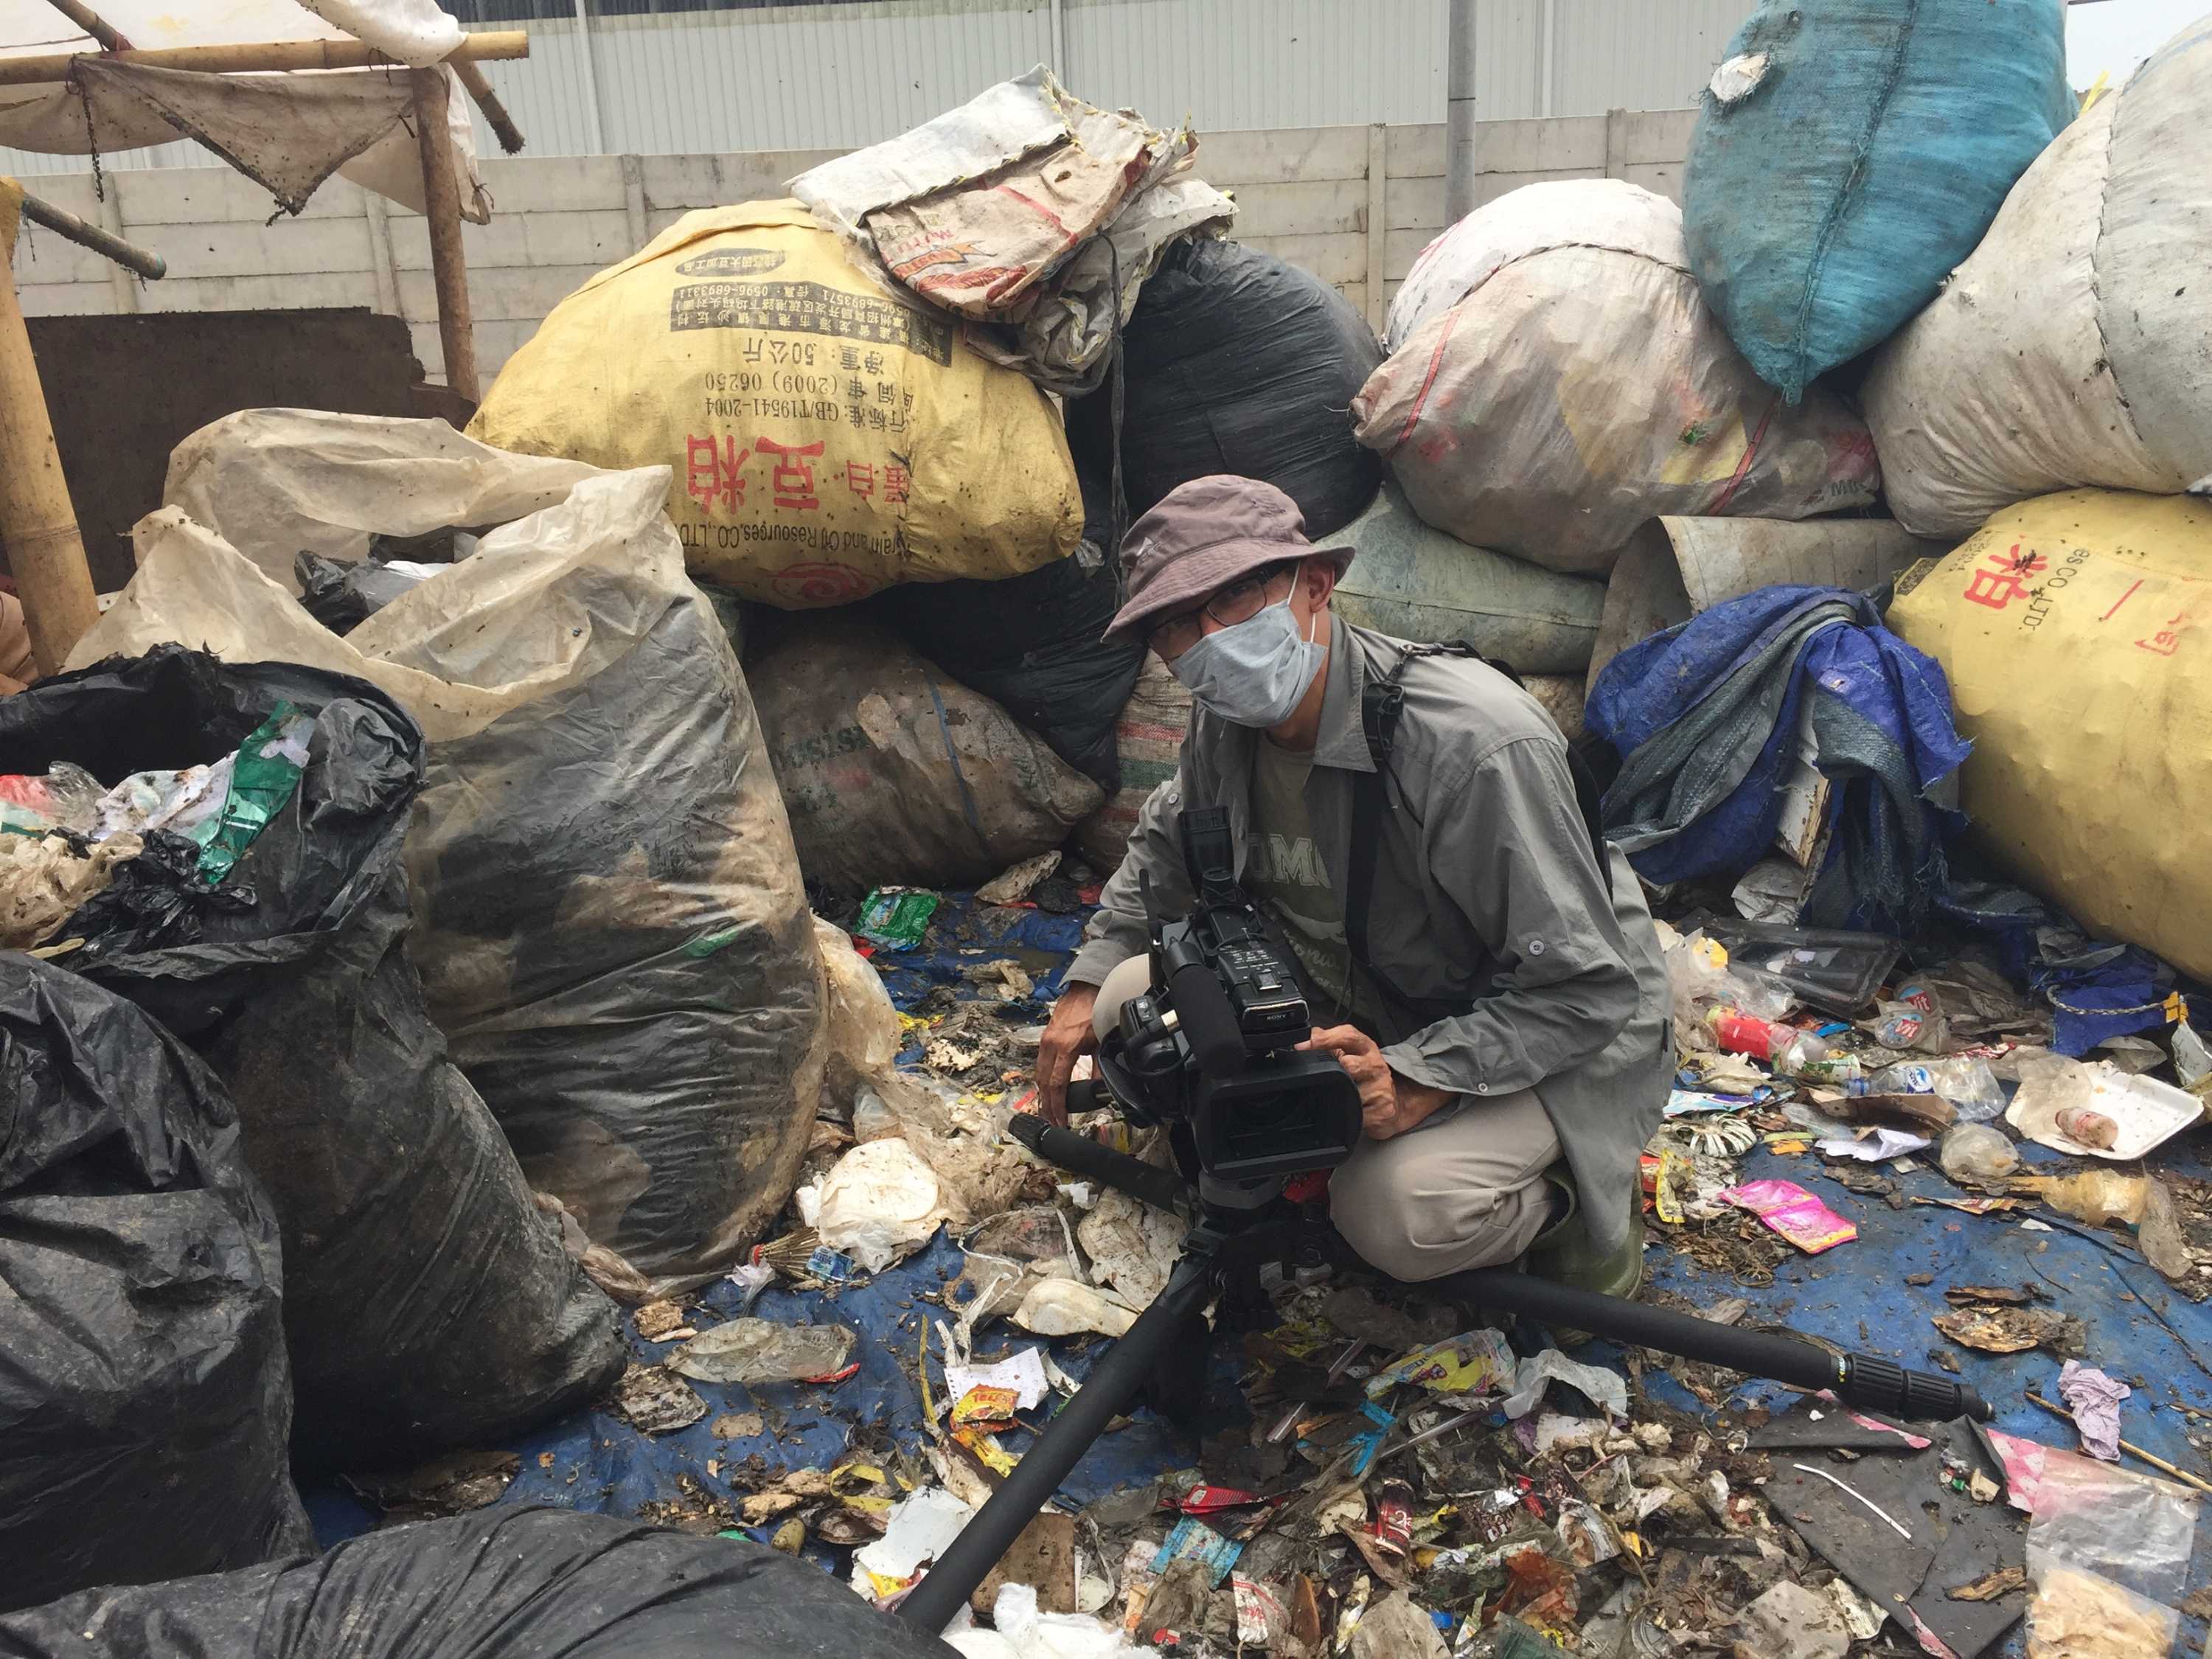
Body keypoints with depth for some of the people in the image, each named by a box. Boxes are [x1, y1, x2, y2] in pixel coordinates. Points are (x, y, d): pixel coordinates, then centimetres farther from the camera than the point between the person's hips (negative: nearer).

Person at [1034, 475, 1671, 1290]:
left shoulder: (1478, 746, -32)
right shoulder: (1229, 718, -8)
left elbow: (1586, 989, -28)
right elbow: (1168, 839, 15)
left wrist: (1412, 1085, -38)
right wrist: (1088, 982, 4)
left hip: (1551, 1034, -6)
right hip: (1352, 995, 7)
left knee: (1399, 1214, -33)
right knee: (1131, 1002, -10)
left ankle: (1571, 1192, 2)